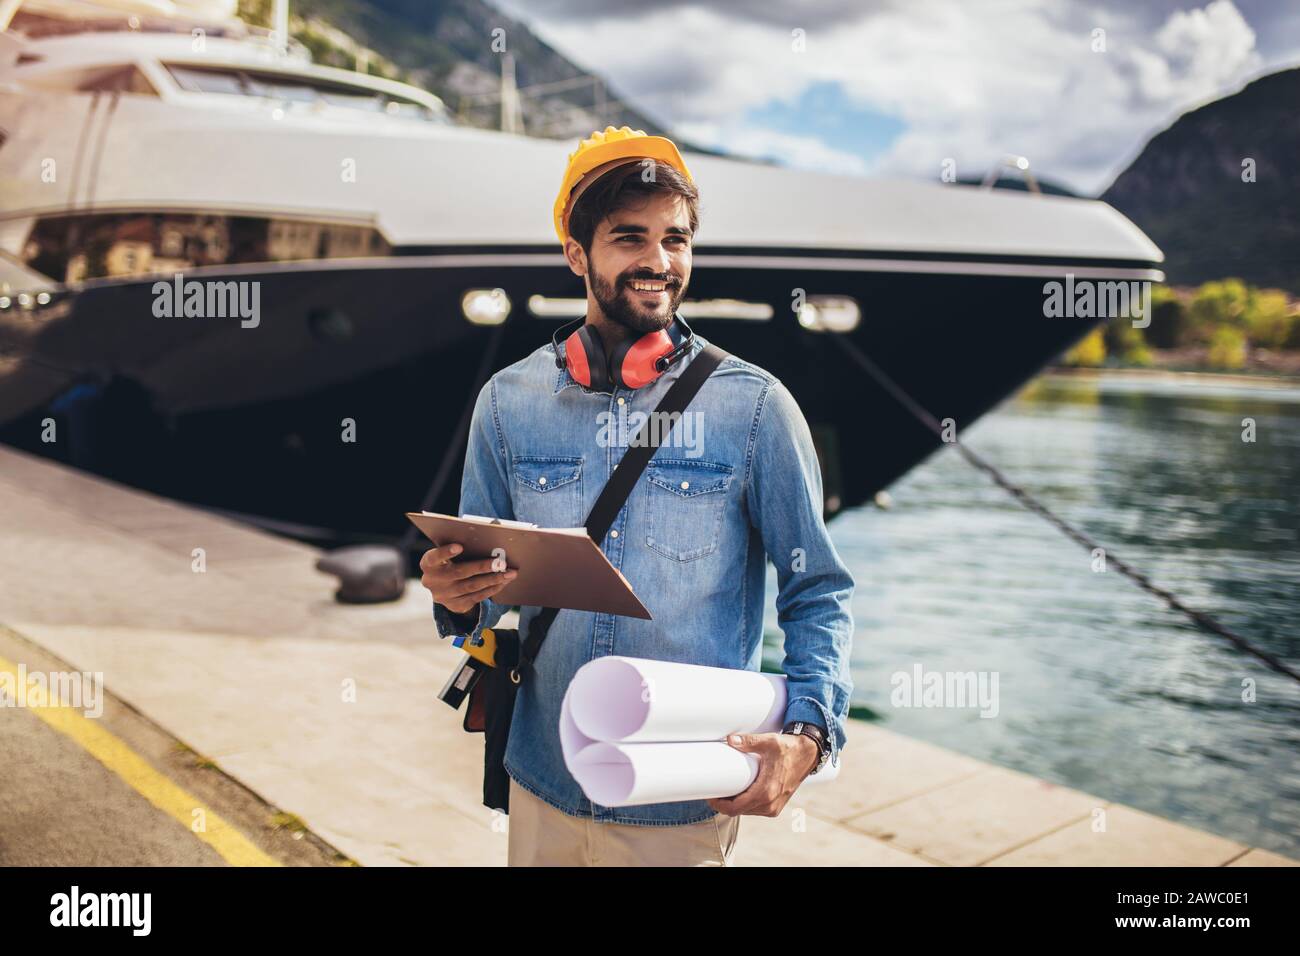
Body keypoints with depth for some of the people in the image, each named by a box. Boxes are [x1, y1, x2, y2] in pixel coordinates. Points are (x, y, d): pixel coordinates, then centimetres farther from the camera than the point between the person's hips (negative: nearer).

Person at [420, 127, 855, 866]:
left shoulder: (754, 406, -8)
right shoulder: (509, 403, 0)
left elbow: (820, 595, -4)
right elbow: (482, 585, 7)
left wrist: (808, 735, -19)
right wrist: (459, 599, -15)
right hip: (543, 791, 3)